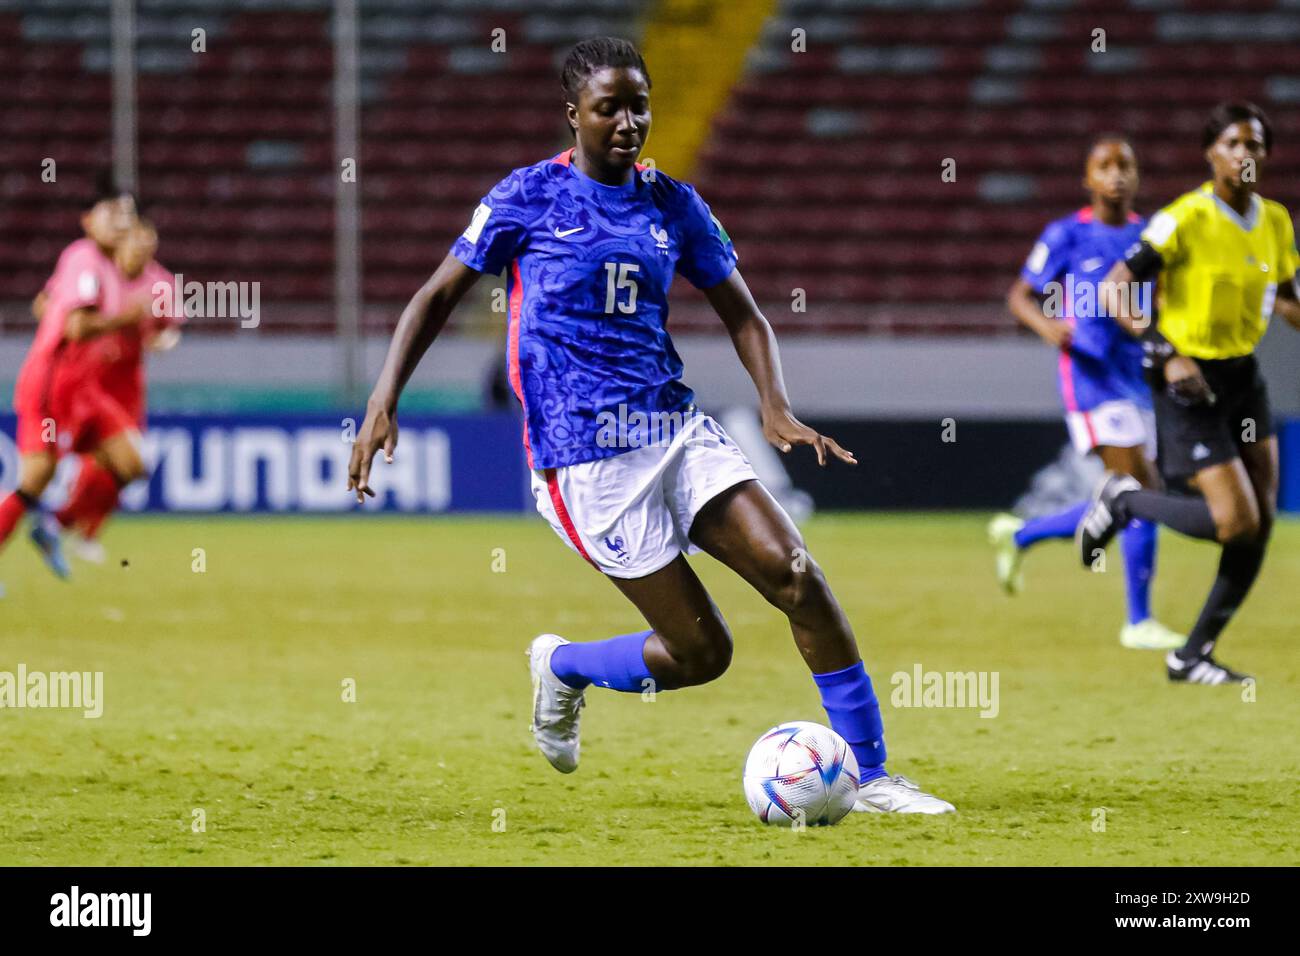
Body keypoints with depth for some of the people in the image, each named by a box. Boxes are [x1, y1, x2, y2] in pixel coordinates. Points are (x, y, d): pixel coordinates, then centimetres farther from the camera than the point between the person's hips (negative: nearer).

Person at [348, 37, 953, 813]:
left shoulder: (673, 204, 9)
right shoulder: (529, 196, -2)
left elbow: (742, 313, 15)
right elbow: (439, 297, 3)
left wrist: (776, 407, -3)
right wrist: (384, 403, -8)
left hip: (677, 428, 5)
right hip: (583, 454, -5)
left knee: (795, 572, -15)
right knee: (702, 650, -8)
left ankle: (869, 774, -5)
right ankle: (562, 668, 23)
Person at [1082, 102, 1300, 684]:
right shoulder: (1184, 219, -16)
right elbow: (1115, 291, -19)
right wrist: (1167, 355, -28)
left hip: (1243, 376, 7)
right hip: (1188, 381, -7)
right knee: (1237, 522, -15)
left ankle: (1193, 656, 12)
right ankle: (1122, 500, 10)